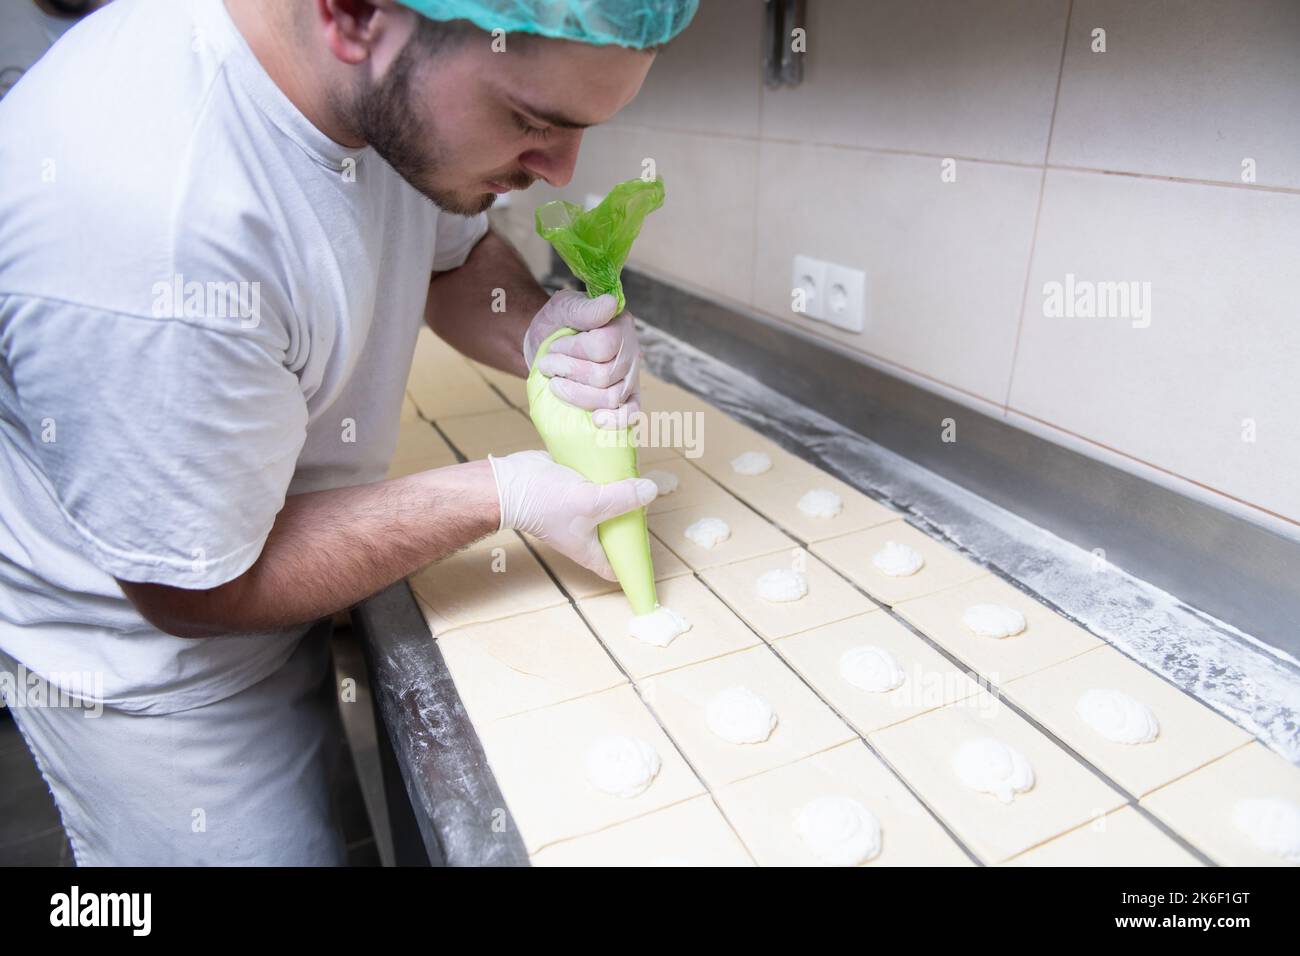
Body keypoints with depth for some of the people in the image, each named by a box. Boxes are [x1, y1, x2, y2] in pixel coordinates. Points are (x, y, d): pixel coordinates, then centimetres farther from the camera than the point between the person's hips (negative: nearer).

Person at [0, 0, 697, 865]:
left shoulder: (397, 79, -15)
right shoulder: (148, 214, -39)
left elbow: (455, 253, 4)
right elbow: (199, 590, -27)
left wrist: (541, 333, -18)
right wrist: (503, 495, -26)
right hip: (150, 647, -6)